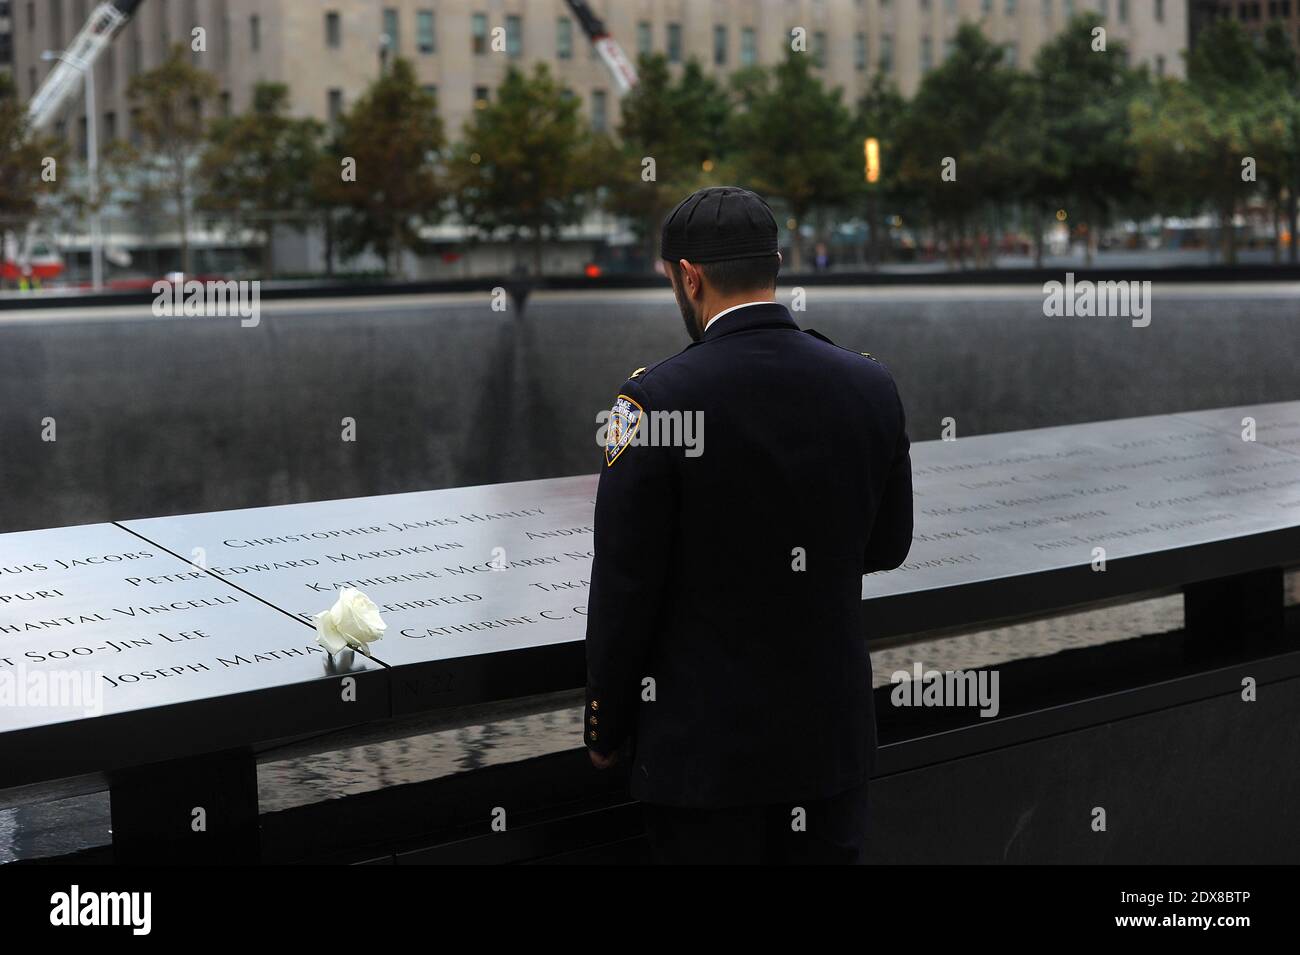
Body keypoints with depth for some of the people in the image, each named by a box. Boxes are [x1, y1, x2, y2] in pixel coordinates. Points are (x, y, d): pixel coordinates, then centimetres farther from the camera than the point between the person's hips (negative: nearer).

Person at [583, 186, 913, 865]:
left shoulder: (655, 401, -17)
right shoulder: (871, 386, -3)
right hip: (834, 731, 4)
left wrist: (606, 732, 0)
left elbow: (623, 591, -13)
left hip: (704, 744, -4)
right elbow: (887, 546, 9)